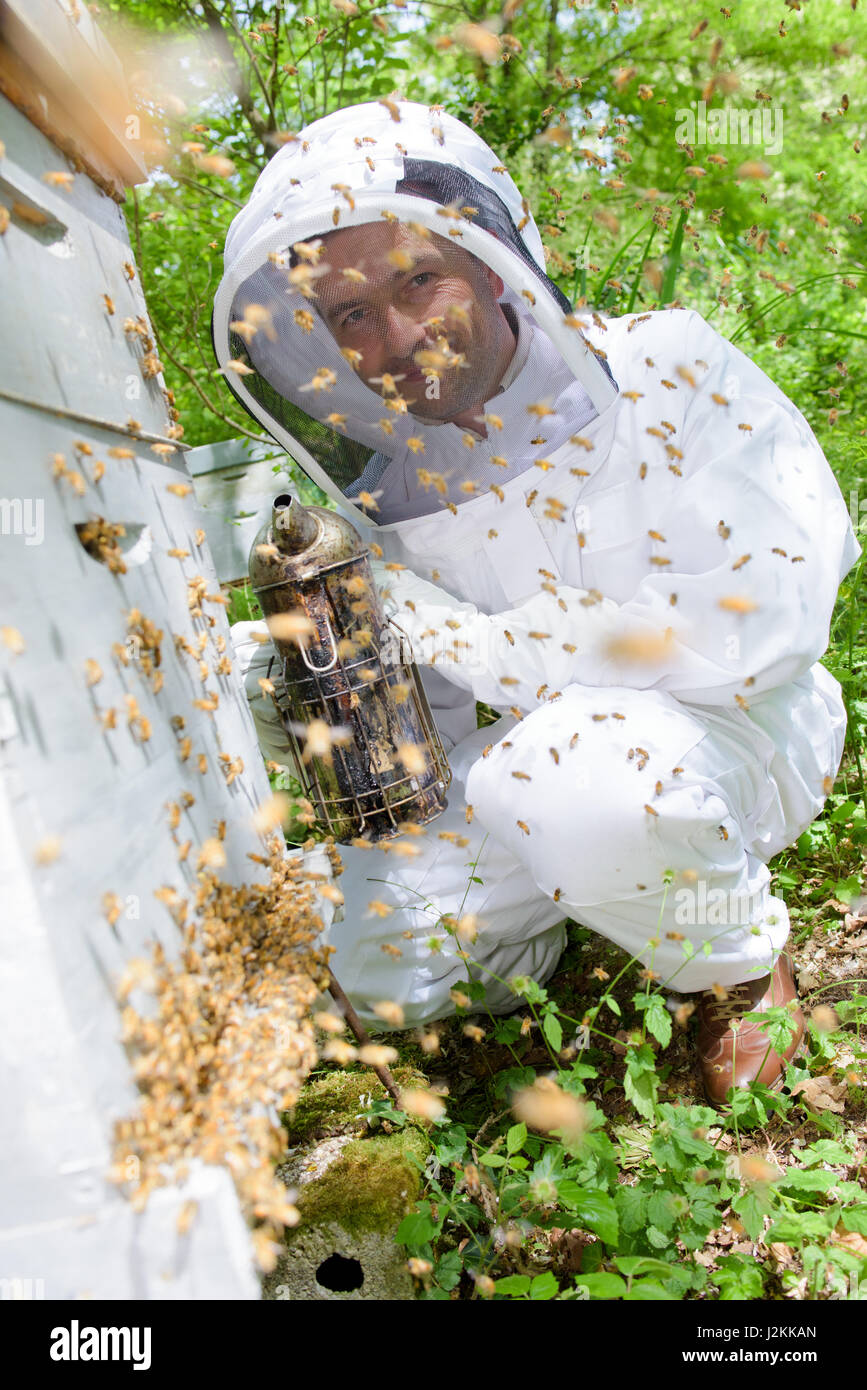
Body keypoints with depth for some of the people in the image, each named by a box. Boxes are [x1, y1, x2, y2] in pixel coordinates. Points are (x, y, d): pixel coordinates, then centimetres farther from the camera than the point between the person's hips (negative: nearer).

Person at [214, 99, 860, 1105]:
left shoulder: (669, 371, -15)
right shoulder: (393, 491, -3)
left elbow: (762, 620, -26)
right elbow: (427, 737, 4)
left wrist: (462, 638, -25)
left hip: (735, 725, -4)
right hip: (546, 749, 5)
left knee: (581, 776, -37)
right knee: (384, 969, -8)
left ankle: (744, 964, -4)